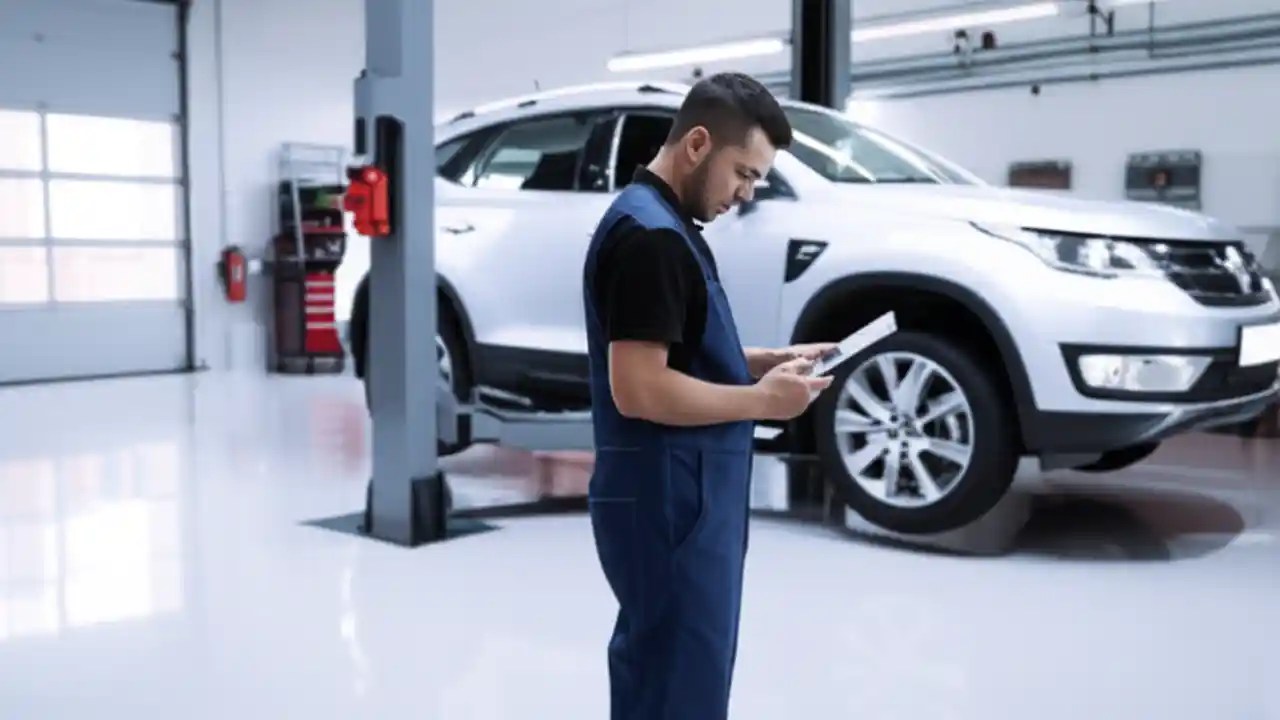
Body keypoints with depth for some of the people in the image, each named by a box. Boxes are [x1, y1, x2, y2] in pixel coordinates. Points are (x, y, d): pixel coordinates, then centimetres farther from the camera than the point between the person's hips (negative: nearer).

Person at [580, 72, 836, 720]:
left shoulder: (655, 223, 13)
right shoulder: (650, 234, -19)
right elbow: (639, 389, -25)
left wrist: (765, 361, 9)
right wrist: (761, 400, -16)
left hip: (670, 495, 10)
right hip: (668, 503, -10)